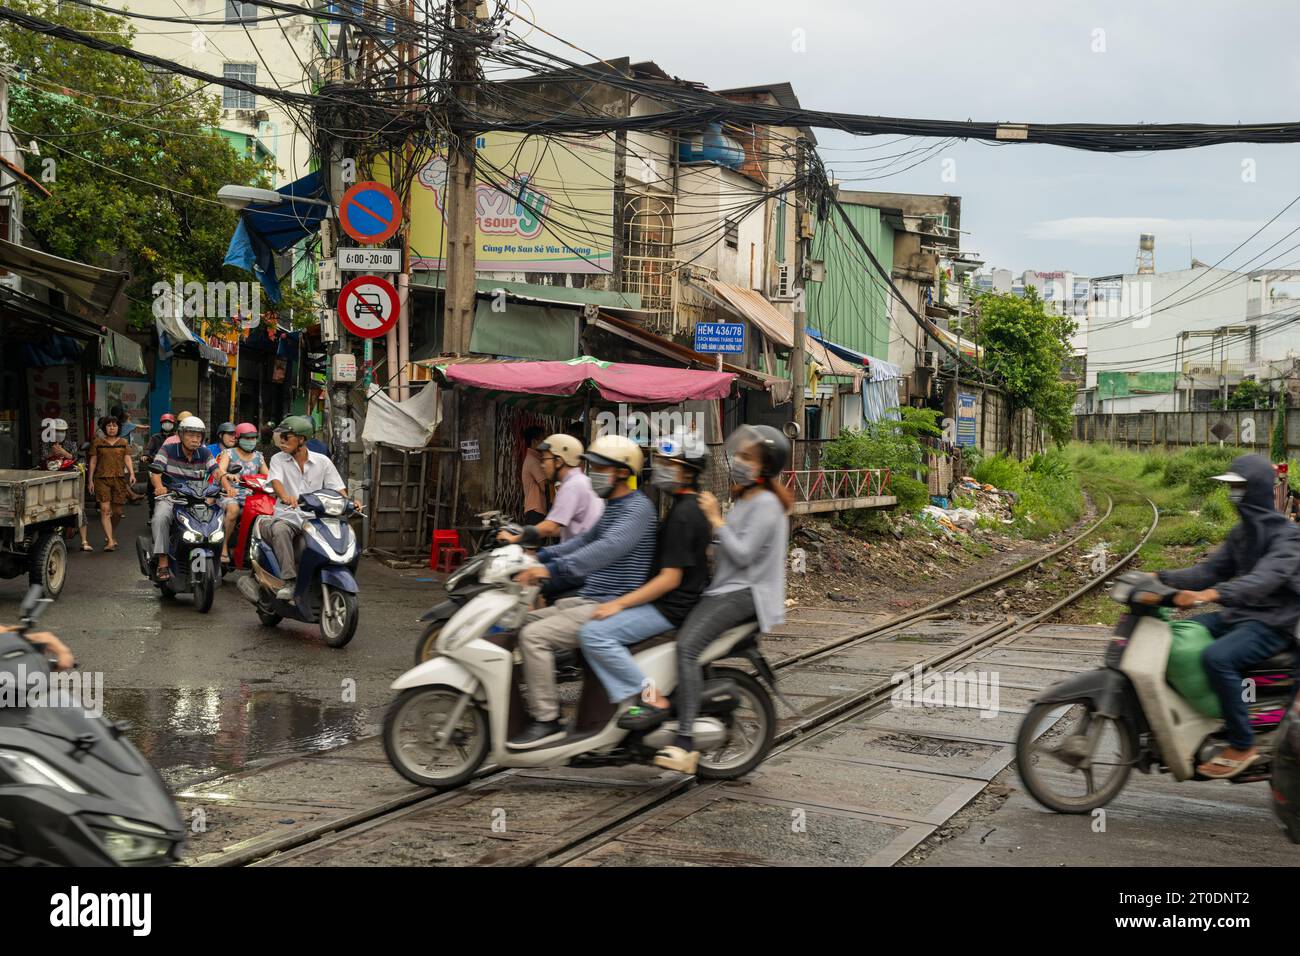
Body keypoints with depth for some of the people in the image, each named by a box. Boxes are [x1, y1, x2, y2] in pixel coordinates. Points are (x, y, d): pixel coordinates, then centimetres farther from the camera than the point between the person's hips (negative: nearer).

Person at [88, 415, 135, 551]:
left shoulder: (123, 443, 11)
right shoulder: (97, 443, 7)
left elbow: (127, 459, 4)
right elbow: (93, 462, 9)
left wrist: (132, 474, -12)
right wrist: (91, 480, 5)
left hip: (119, 479, 2)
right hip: (102, 479, -2)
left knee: (117, 511, 6)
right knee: (105, 509, -13)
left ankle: (109, 535, 30)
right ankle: (110, 541, -18)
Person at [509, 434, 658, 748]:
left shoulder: (638, 507, -16)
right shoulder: (614, 507, 18)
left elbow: (608, 548, -31)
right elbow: (585, 541, 29)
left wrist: (553, 569, -39)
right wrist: (541, 555, 16)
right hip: (590, 599, 11)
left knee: (534, 636, -21)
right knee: (525, 622, 13)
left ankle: (547, 720, -15)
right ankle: (546, 701, 17)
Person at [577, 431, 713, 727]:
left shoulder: (683, 515, -19)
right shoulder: (694, 505, 13)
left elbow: (670, 578, -22)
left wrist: (620, 604, -22)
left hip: (670, 608, -11)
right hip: (672, 601, 11)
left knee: (594, 633, -23)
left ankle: (651, 698, -18)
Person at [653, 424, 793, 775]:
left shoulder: (766, 505, -12)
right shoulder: (744, 499, 19)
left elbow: (743, 555, -19)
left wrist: (716, 519, -14)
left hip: (745, 593, -11)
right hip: (725, 589, 11)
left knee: (687, 645, -29)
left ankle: (685, 742, -34)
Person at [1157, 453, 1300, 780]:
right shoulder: (1241, 532, 15)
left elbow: (1265, 578, -31)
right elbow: (1212, 570, 12)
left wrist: (1211, 594, -47)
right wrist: (1161, 578, -2)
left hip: (1272, 624, -9)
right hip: (1237, 615, 9)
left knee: (1216, 657, -32)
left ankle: (1242, 745, -21)